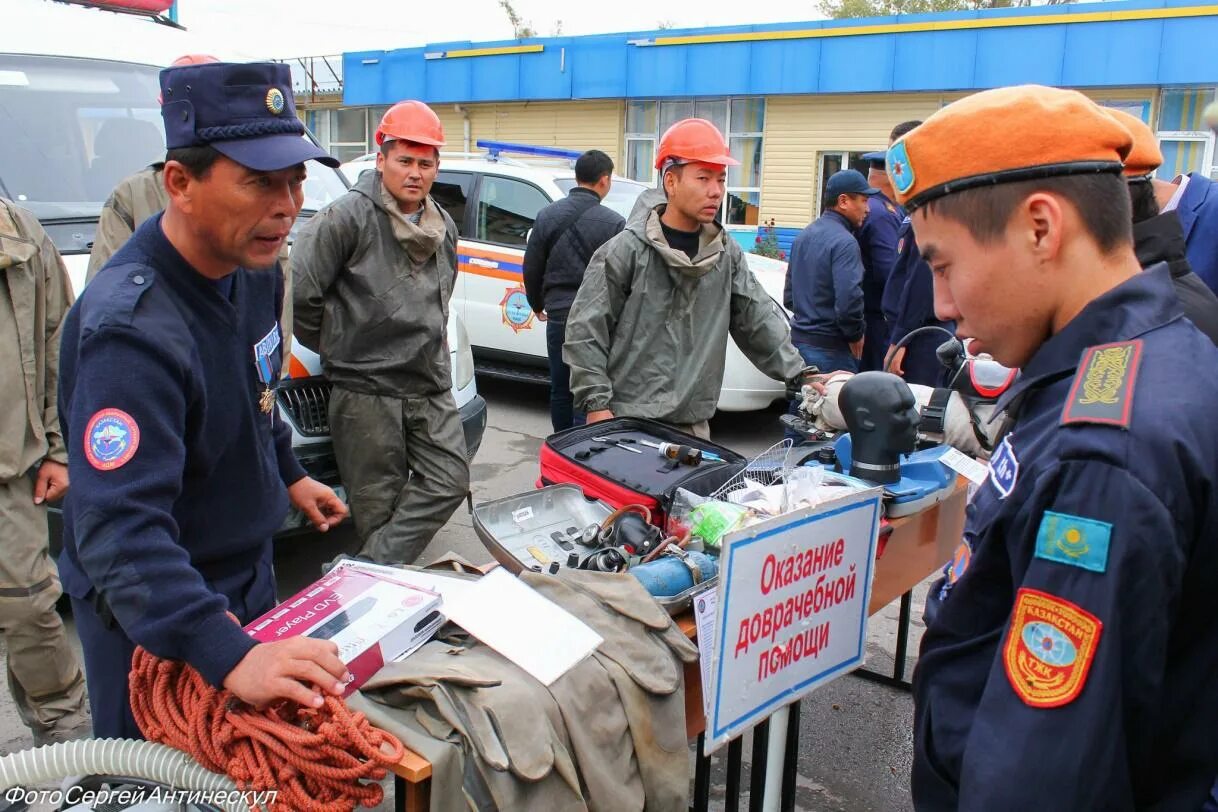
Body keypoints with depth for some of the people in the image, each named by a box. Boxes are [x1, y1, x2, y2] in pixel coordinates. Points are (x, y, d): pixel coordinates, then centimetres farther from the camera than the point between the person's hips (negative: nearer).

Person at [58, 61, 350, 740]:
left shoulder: (254, 264, -6)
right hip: (151, 614, -7)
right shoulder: (131, 328, -33)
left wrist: (287, 474, 18)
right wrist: (228, 655, -49)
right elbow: (119, 528, -40)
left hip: (249, 572, 8)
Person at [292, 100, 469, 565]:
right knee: (379, 502, 3)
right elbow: (301, 288, -12)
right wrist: (328, 346, -1)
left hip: (431, 387, 6)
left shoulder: (445, 228, 12)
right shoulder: (348, 217, -11)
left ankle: (373, 569, 2)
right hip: (366, 390, -6)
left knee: (449, 482, -1)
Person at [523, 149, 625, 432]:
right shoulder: (613, 222, -10)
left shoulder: (547, 215, 3)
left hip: (558, 317, 4)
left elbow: (531, 269, 7)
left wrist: (538, 305, 22)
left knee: (560, 390, 16)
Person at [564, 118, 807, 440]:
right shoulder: (625, 250, -8)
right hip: (628, 423, -5)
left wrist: (799, 374, 2)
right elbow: (585, 331, -8)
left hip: (693, 425, 5)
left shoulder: (727, 254, 9)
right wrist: (597, 405, -12)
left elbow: (760, 321, 12)